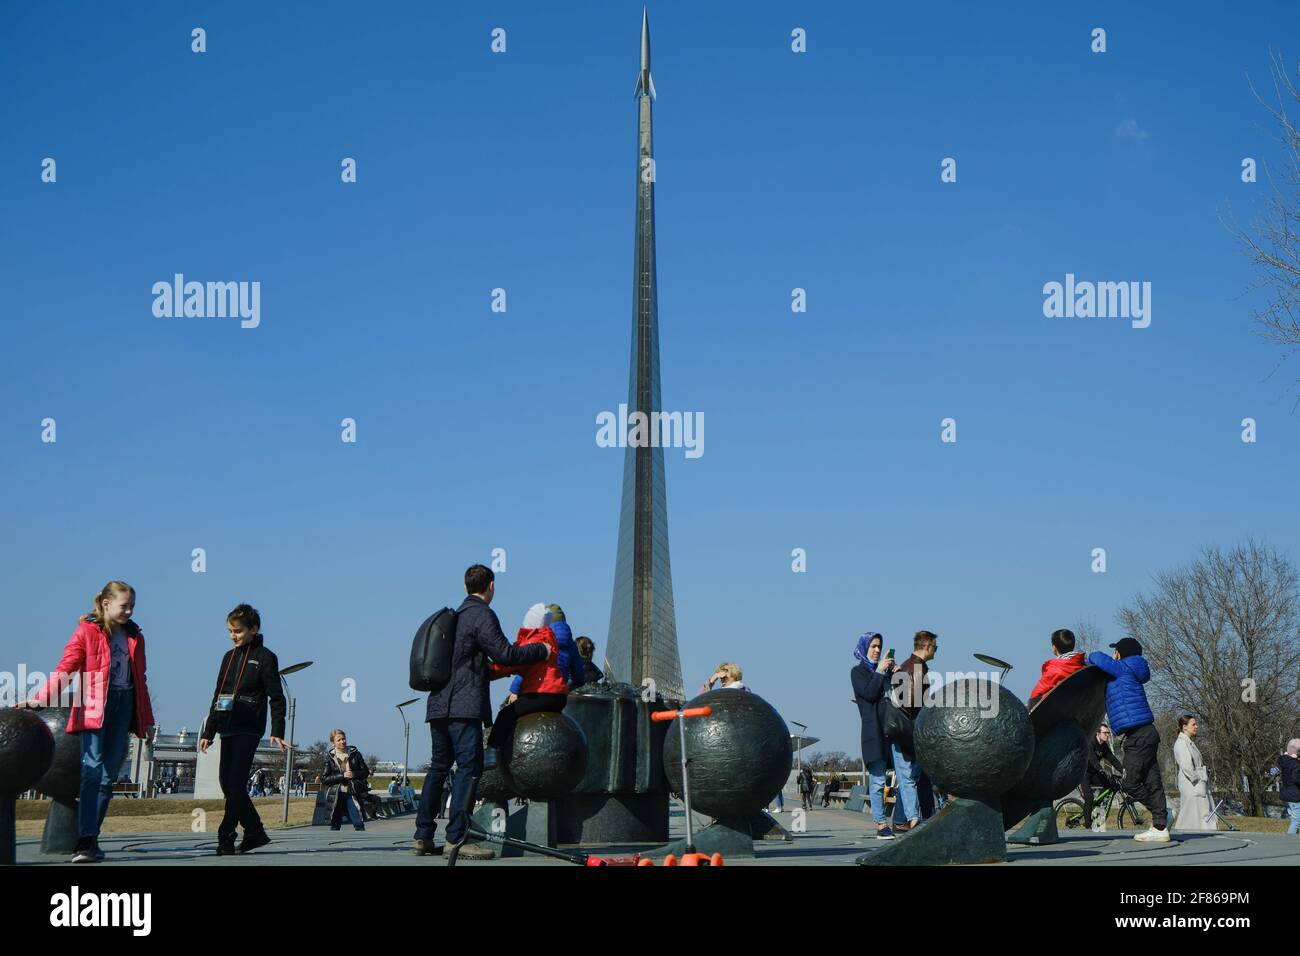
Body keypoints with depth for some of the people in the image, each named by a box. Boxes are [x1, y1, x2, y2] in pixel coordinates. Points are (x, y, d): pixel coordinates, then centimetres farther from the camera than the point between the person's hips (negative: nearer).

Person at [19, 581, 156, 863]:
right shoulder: (87, 632, 0)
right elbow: (64, 669, -9)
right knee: (93, 771, -15)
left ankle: (91, 839, 8)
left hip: (124, 707, 5)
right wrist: (39, 699, -23)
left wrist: (147, 720, 21)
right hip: (94, 707, -5)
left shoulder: (134, 636, 15)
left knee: (108, 776, 3)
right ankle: (85, 842, -19)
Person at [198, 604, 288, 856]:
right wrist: (208, 732, 17)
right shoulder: (229, 657, 17)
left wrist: (277, 732, -14)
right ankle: (255, 832, 14)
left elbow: (276, 697, -6)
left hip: (249, 729, -7)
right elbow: (217, 697, 20)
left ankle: (226, 838, -8)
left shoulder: (265, 657, -2)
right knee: (226, 781, 4)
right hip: (228, 728, 7)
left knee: (235, 782, -10)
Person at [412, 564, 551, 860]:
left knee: (439, 767, 13)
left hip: (439, 703, 9)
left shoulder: (457, 615, 20)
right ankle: (457, 838, -13)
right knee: (469, 767, -8)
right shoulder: (482, 615, -7)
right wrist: (541, 650, 2)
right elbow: (505, 653, -11)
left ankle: (423, 836, 13)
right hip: (463, 705, -9)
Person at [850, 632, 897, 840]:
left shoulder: (884, 670, 23)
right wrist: (879, 671, -5)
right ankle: (881, 825, -9)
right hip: (874, 730, -6)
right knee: (877, 780, -8)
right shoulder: (858, 671, 7)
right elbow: (869, 693, -9)